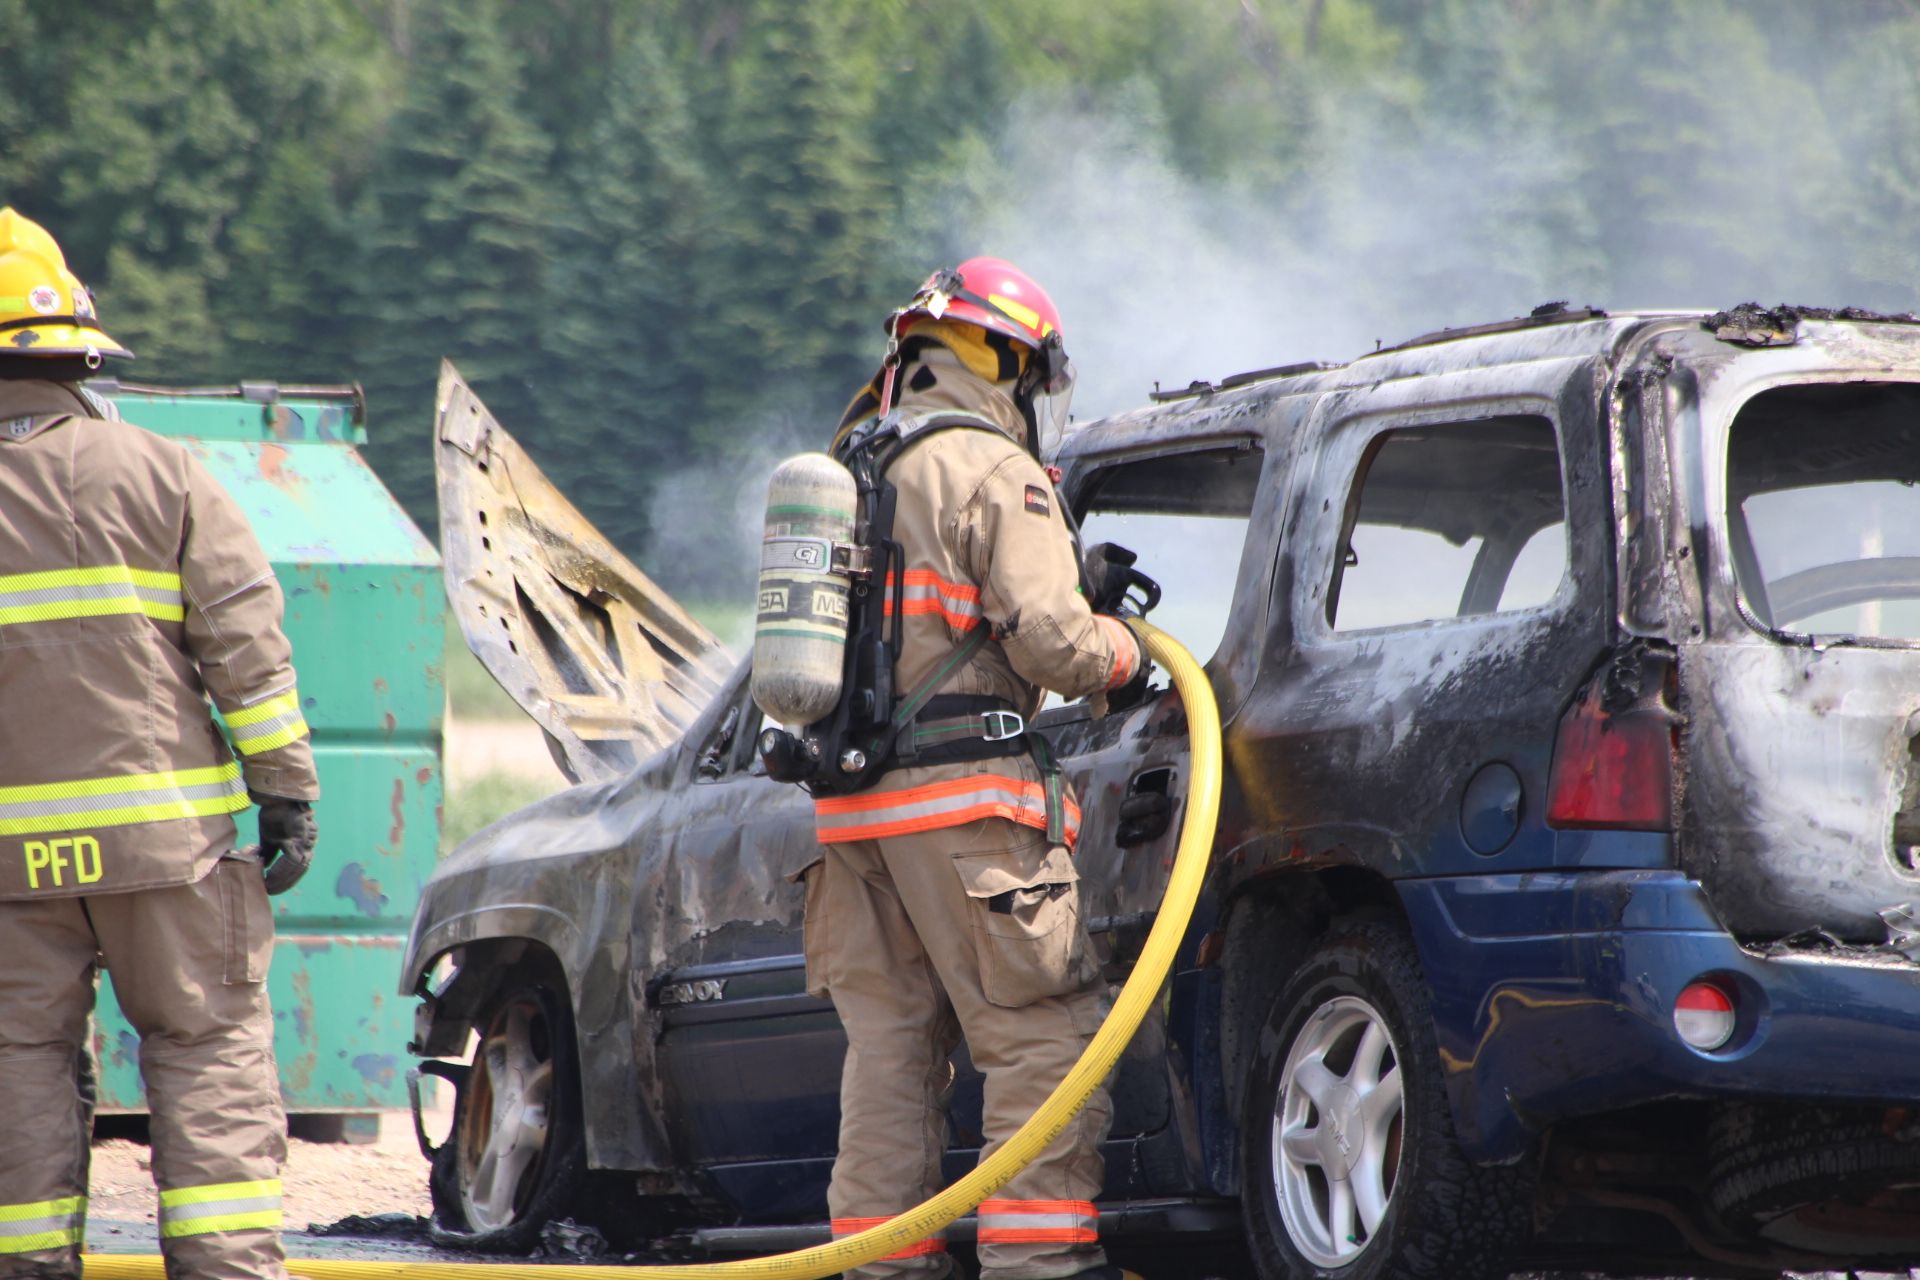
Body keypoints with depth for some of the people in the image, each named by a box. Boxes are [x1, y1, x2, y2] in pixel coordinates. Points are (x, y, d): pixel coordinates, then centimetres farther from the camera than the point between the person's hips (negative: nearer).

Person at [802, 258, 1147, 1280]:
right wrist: (1125, 651, 6)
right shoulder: (994, 474, -7)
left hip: (849, 801, 8)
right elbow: (1050, 641, -14)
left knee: (889, 1042, 11)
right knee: (1043, 1037, -5)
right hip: (961, 796, -8)